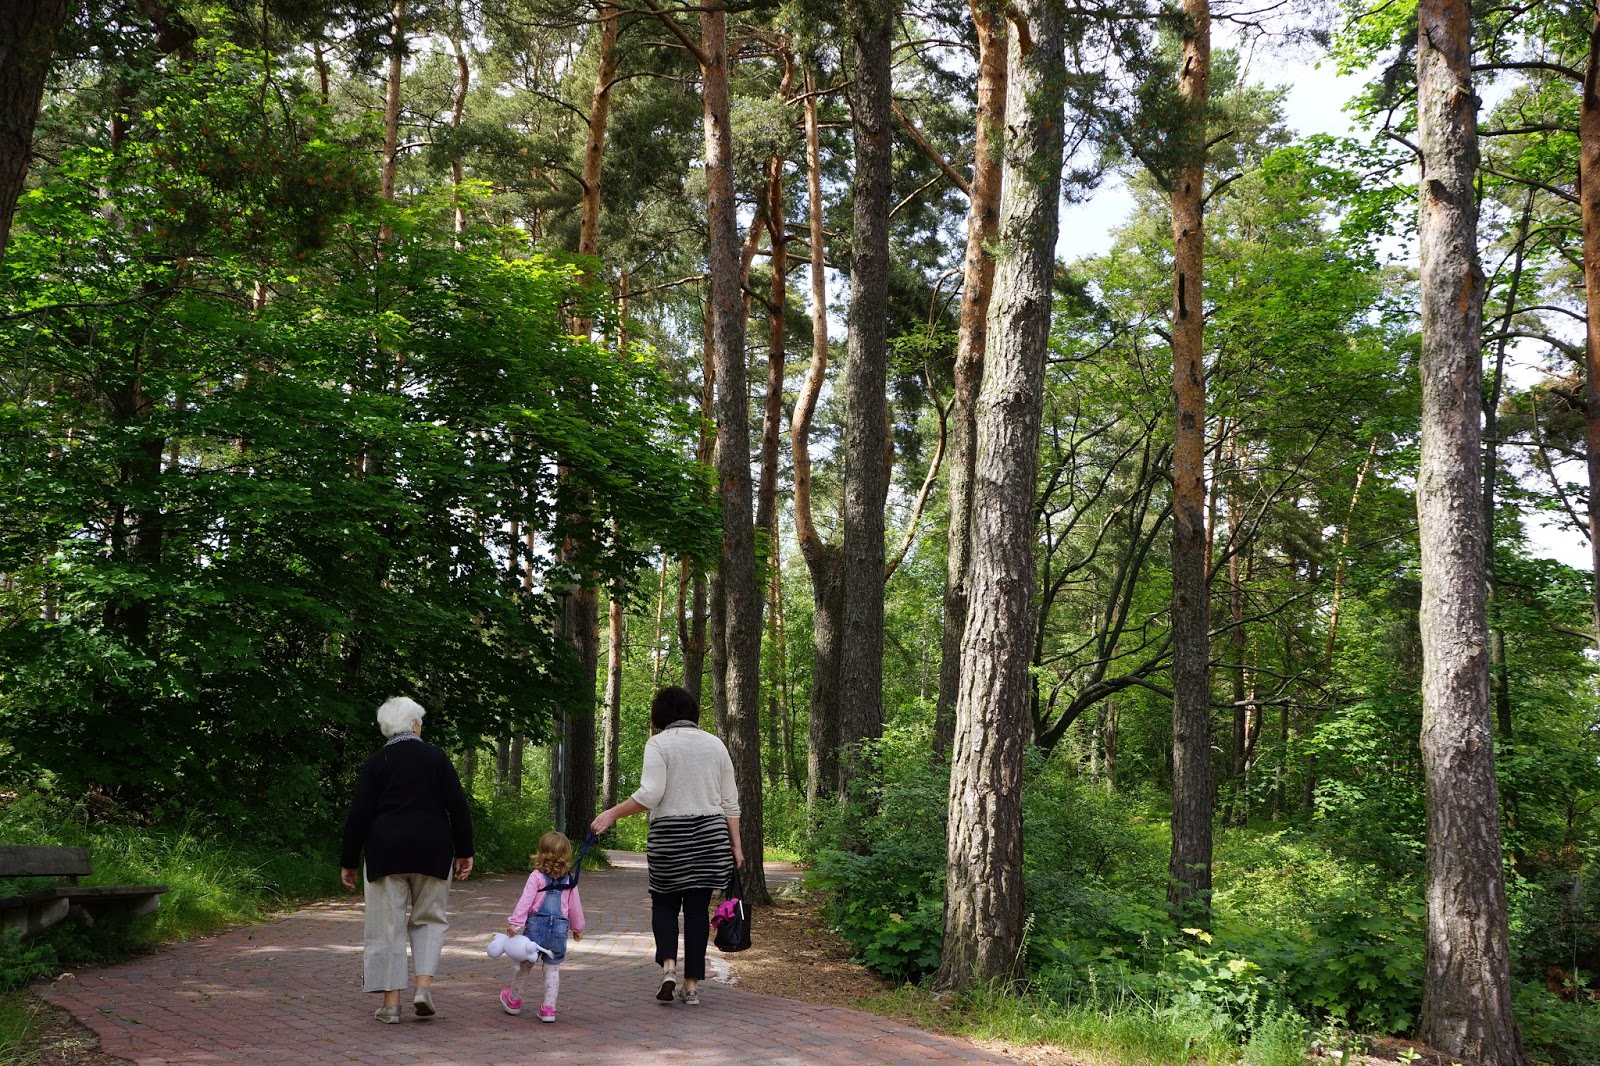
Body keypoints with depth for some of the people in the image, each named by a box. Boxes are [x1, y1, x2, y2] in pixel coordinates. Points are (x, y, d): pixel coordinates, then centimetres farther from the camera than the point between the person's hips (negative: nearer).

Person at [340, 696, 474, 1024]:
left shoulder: (375, 763, 1)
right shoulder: (436, 757, 2)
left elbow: (359, 815, -1)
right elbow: (458, 806, -1)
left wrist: (348, 862, 5)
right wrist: (464, 851, 5)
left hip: (386, 852, 0)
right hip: (431, 852, 0)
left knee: (388, 924, 5)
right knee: (429, 918, 14)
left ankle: (391, 1000, 5)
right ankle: (424, 984, -2)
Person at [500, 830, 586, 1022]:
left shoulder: (536, 877, -5)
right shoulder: (569, 882, 6)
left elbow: (526, 900, -13)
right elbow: (575, 907, 13)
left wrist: (515, 922, -13)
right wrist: (577, 928, 26)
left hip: (536, 925, -2)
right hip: (559, 929, 2)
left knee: (524, 965, 16)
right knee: (553, 969, 11)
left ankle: (514, 1000, 33)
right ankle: (549, 1008, 8)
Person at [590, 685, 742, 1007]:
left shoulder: (658, 743, -2)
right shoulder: (715, 744, 11)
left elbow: (650, 794, -15)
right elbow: (730, 802, 8)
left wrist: (612, 814, -10)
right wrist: (736, 846, 10)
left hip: (670, 835, -3)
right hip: (712, 835, 3)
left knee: (664, 902, 14)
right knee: (698, 906, 8)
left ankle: (668, 965, -7)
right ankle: (692, 984, 8)